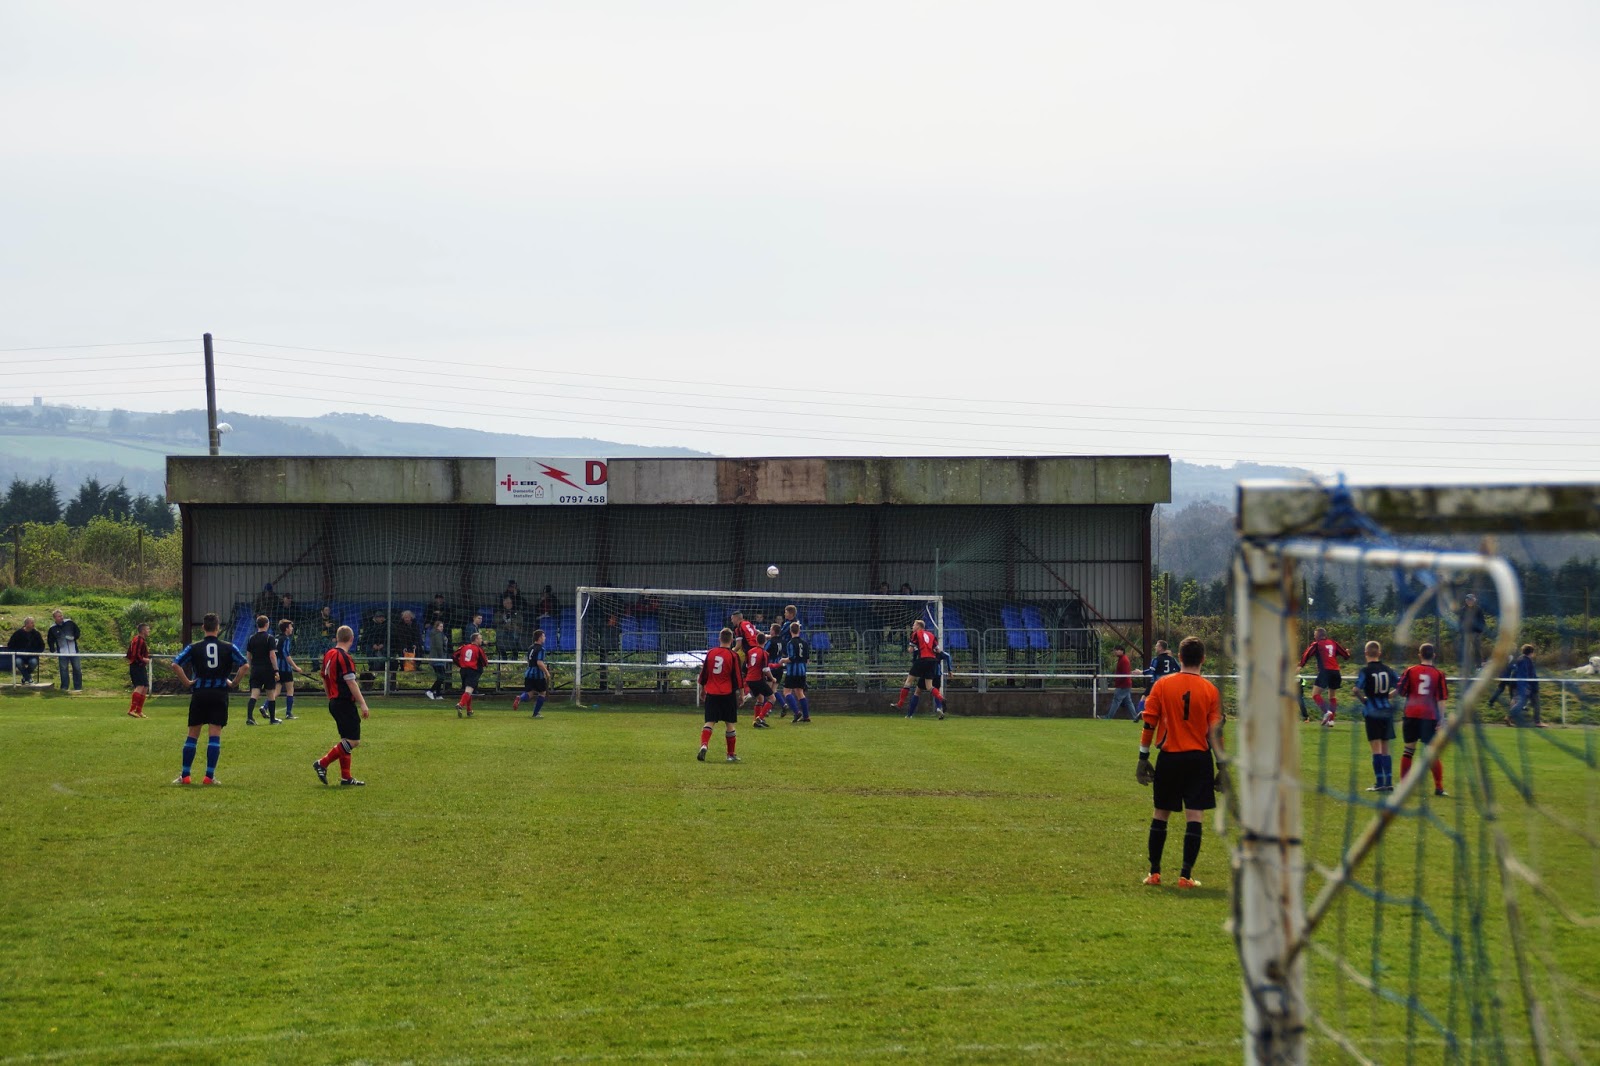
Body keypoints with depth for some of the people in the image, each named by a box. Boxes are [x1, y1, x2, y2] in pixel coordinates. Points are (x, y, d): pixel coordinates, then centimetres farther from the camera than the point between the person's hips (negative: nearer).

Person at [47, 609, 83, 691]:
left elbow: (77, 633, 8)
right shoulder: (53, 629, -1)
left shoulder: (70, 623, -2)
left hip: (74, 651, 0)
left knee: (77, 669, 2)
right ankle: (64, 687, 8)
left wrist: (73, 637, -12)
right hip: (62, 653, 0)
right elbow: (50, 641, 9)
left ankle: (78, 687, 10)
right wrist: (53, 651, -1)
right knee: (63, 670, 0)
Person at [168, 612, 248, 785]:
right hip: (220, 694, -1)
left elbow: (175, 665, -7)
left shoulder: (194, 647, 2)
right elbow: (245, 666, -5)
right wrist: (234, 682, 4)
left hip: (199, 693, 1)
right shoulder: (228, 647, 2)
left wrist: (187, 682, 0)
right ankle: (209, 776, -5)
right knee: (215, 735, 0)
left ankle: (184, 776, 8)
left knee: (192, 735, 8)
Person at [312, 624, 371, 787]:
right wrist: (362, 703, -16)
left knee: (346, 740, 13)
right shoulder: (344, 657, -15)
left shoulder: (329, 655, 11)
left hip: (334, 702, 10)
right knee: (353, 740, -7)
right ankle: (322, 764, -8)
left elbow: (324, 680, 19)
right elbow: (351, 683, -19)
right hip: (345, 703, -10)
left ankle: (346, 777, 13)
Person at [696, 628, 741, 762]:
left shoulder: (710, 653, 3)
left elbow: (703, 674, 9)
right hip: (728, 694, -2)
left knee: (710, 722, 2)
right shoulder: (733, 656, -6)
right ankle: (731, 755, 12)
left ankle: (704, 745, -23)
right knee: (730, 724, 7)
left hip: (711, 694, 2)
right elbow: (736, 677, -4)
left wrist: (702, 689, 21)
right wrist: (740, 694, 6)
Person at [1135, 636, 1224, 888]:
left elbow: (1148, 724, -1)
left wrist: (1143, 758, 7)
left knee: (1160, 815, 13)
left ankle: (1154, 872, 18)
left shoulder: (1162, 685, -2)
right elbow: (1215, 732, -4)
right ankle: (1186, 875, -3)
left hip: (1169, 758, 1)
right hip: (1199, 759, -1)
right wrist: (1222, 767, 3)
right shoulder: (1210, 690, -4)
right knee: (1194, 817, 1)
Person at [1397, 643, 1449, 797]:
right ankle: (1439, 787, 1)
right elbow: (1441, 699, -2)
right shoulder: (1438, 675, 0)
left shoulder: (1410, 671, 1)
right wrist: (1440, 721, 0)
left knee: (1408, 749, 11)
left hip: (1411, 715, 1)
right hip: (1430, 717, -1)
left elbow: (1400, 692, 1)